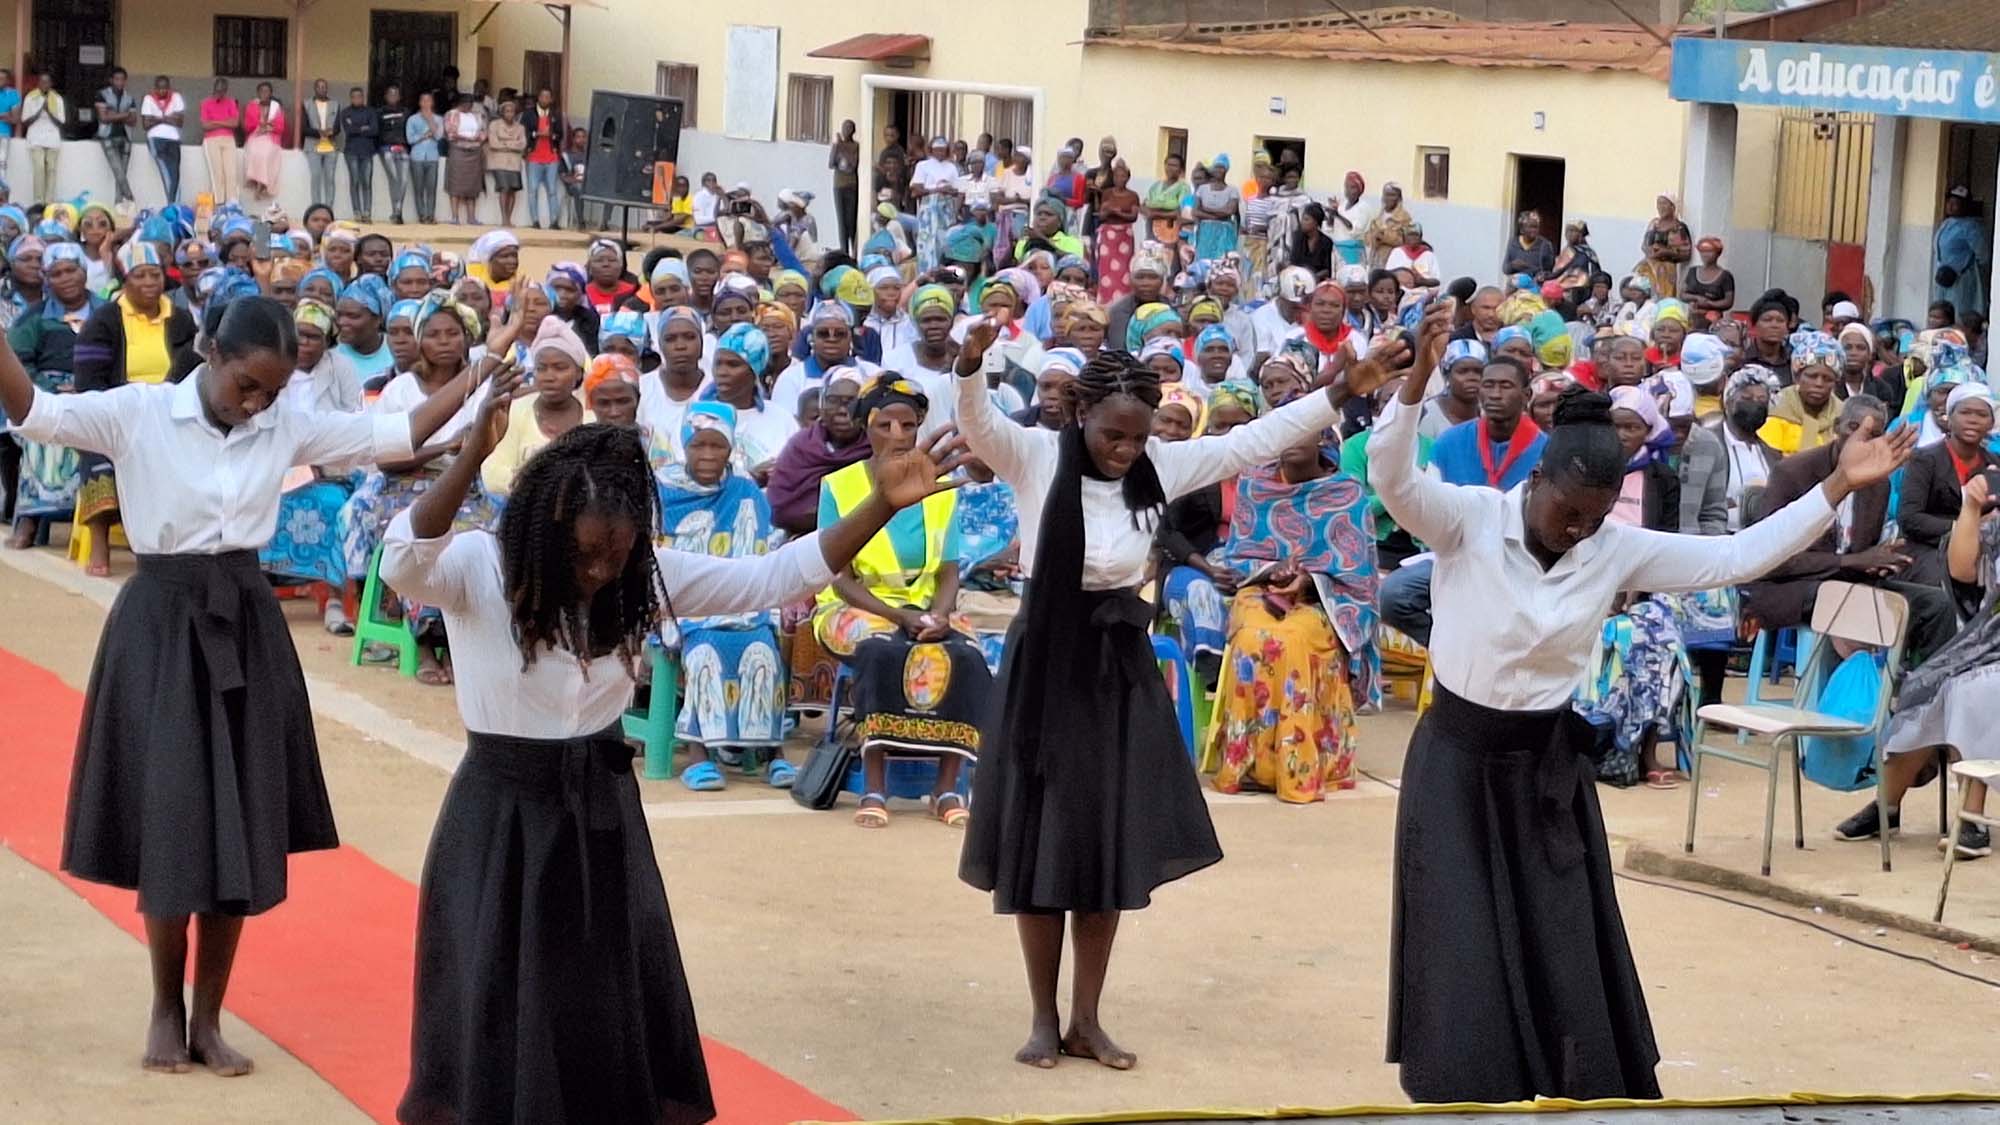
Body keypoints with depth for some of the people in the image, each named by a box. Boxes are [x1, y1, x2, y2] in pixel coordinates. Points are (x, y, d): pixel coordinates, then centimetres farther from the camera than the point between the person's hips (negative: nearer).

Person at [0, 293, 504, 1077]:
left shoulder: (288, 429, 2)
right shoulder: (138, 413, -8)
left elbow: (397, 434, 4)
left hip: (245, 626, 3)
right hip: (162, 626, -3)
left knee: (242, 830, 3)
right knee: (169, 825, -2)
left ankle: (207, 1018, 15)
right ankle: (166, 1008, 18)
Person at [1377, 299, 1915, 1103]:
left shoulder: (1617, 550, -4)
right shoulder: (1466, 520, -14)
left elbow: (1737, 558, -5)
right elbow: (1390, 476, -30)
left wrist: (1839, 487, -12)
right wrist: (1419, 377, -46)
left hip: (1549, 763, 3)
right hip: (1459, 756, -3)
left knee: (1564, 955, 8)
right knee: (1465, 959, 0)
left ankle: (1575, 1095, 20)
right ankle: (1467, 1095, 14)